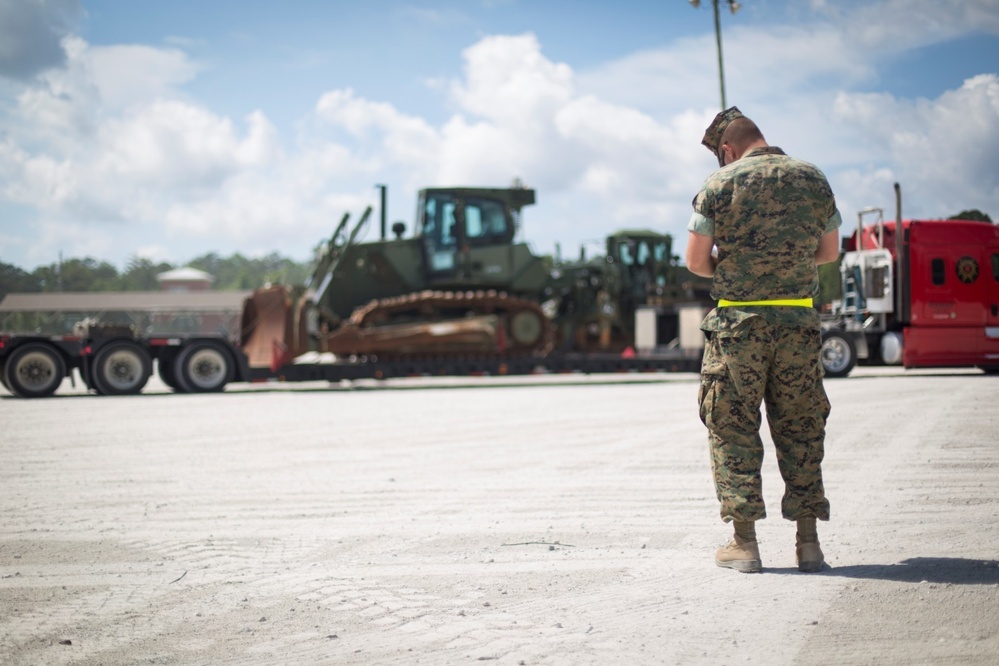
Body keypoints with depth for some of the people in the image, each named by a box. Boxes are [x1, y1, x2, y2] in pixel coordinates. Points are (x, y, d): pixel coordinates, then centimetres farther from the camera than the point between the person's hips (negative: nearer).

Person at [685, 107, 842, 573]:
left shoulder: (720, 184, -5)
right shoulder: (813, 180, 7)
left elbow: (696, 261, -4)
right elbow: (829, 252, 16)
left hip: (739, 323, -3)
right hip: (799, 323, 3)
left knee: (733, 429, 6)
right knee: (800, 429, 11)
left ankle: (744, 542, 6)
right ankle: (808, 541, 13)